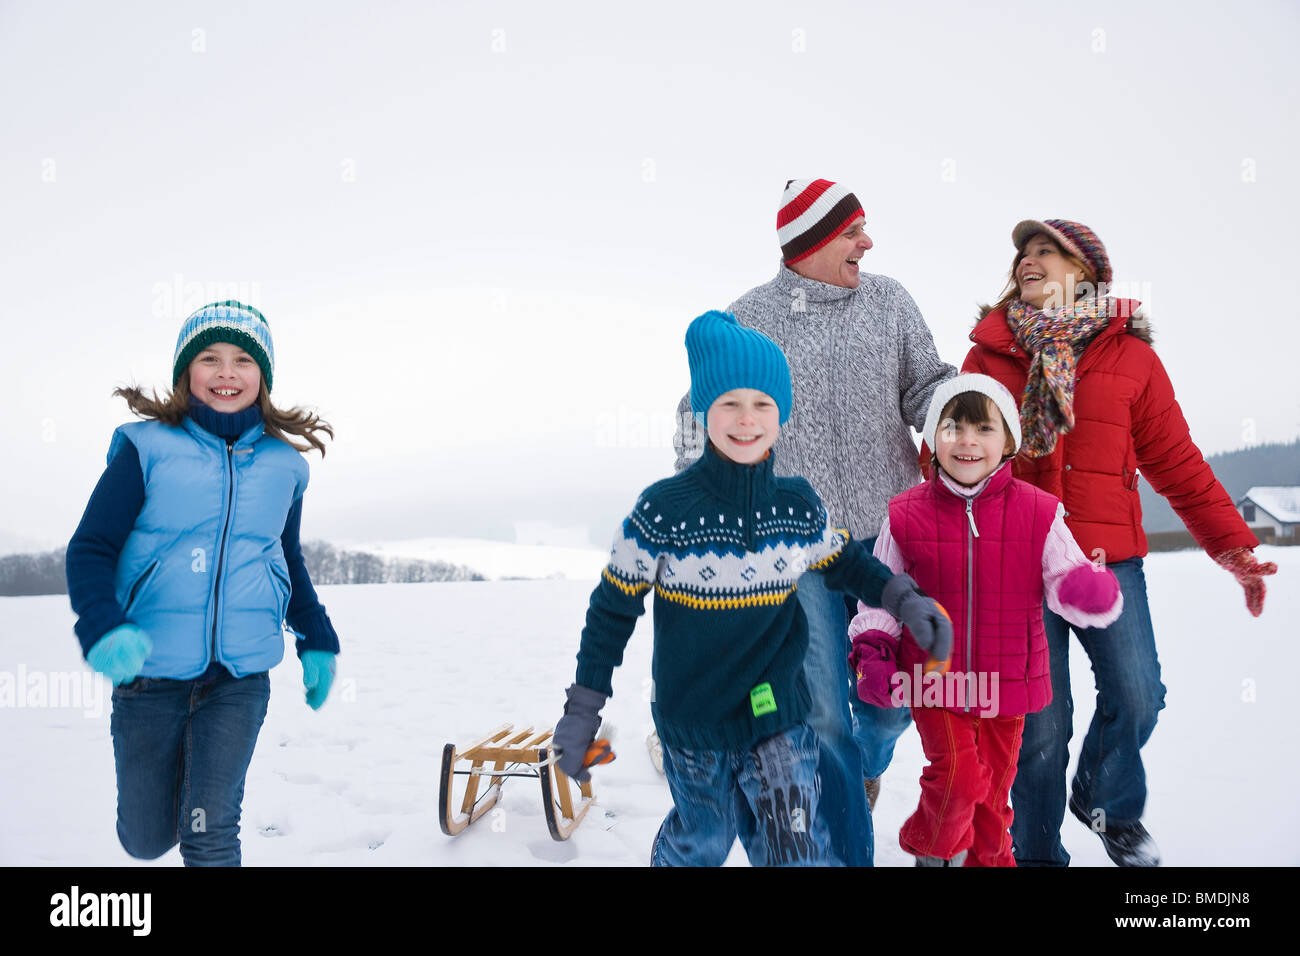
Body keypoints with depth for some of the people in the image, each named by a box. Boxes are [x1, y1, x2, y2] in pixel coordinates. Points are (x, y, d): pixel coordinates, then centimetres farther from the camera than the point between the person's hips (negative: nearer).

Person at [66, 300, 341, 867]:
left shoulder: (282, 463, 5)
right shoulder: (147, 448, -4)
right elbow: (90, 548, -6)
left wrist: (316, 639, 16)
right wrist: (103, 627, -23)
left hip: (242, 675, 1)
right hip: (150, 670, -1)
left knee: (210, 832, -7)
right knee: (147, 839, 13)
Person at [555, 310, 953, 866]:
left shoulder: (800, 508, -6)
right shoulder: (662, 512, -16)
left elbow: (843, 562, 15)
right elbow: (612, 610, -7)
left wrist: (904, 599, -1)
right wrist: (582, 710, -4)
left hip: (780, 717, 2)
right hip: (691, 723, -1)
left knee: (798, 850, -2)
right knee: (701, 841, 18)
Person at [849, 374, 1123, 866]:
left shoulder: (1037, 513, -6)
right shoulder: (907, 516, -7)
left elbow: (1065, 579, -5)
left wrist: (1090, 592, -28)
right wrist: (872, 648, -9)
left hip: (1006, 682, 2)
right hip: (933, 678, -2)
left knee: (994, 780, 17)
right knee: (958, 775, -12)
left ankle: (988, 857, 46)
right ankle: (932, 848, 21)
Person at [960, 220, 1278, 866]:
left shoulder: (1129, 354, 5)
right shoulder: (989, 352, 5)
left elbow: (1177, 463, 7)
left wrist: (1233, 546, 3)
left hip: (1110, 558, 1)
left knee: (1136, 693, -7)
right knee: (1040, 719, 2)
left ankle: (1108, 801, 28)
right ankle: (1037, 851, 25)